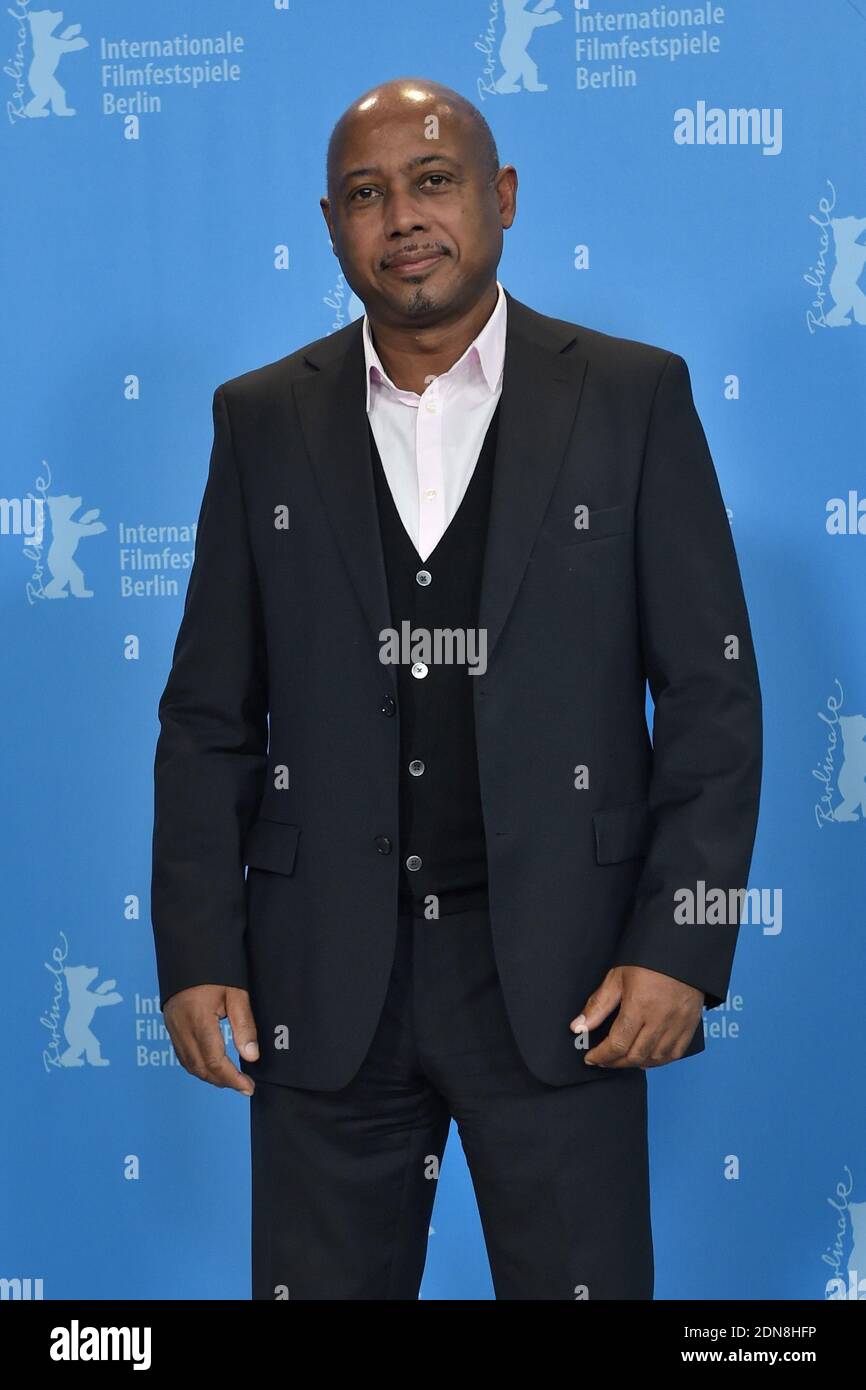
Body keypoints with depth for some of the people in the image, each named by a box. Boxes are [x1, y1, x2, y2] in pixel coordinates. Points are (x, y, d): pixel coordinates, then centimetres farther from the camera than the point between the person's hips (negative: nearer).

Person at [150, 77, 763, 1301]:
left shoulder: (633, 396, 1)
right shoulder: (264, 418, 7)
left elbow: (712, 690, 0)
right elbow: (211, 714, 7)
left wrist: (682, 948, -9)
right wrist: (197, 956, 0)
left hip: (557, 972, -1)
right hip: (323, 980, 2)